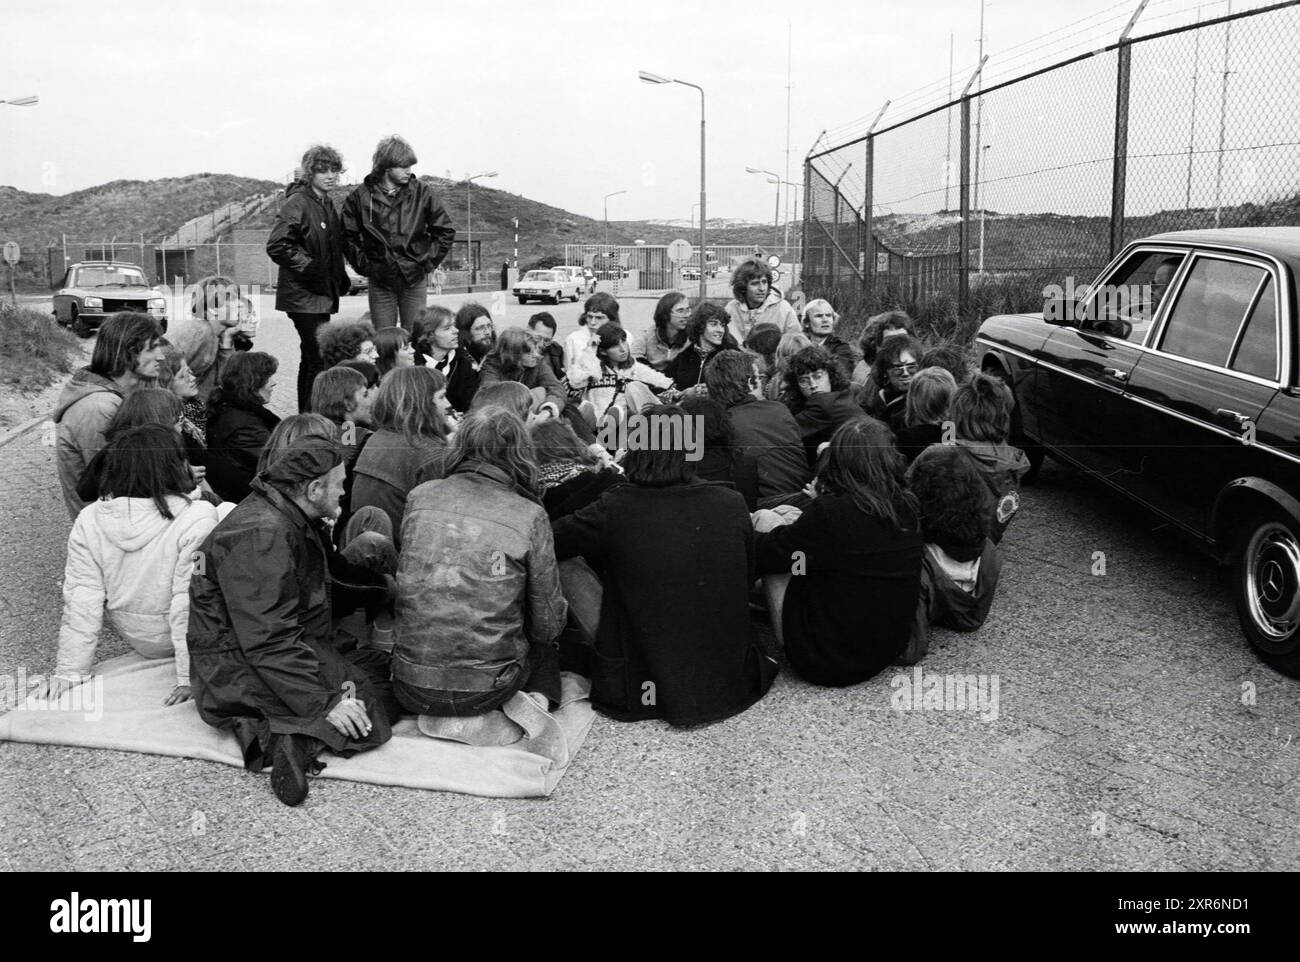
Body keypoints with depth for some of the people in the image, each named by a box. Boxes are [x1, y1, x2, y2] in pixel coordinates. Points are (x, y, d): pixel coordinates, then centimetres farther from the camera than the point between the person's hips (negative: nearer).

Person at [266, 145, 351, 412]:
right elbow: (277, 245, -20)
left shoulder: (328, 205, 16)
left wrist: (341, 279, 13)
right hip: (303, 296, -9)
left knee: (312, 360, 14)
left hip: (323, 294, 9)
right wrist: (311, 267, -20)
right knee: (321, 359, -15)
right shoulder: (297, 203, -12)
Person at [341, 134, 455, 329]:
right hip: (380, 281, 0)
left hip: (415, 279, 0)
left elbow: (446, 232, 5)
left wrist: (428, 262, 0)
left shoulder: (421, 192, -2)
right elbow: (349, 238, 6)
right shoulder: (360, 197, -3)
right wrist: (364, 265, -3)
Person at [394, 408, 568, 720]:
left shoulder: (418, 498, -1)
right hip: (486, 691, -4)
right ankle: (537, 701, 8)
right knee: (543, 641, 28)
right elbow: (547, 625, -2)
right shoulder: (530, 516, -10)